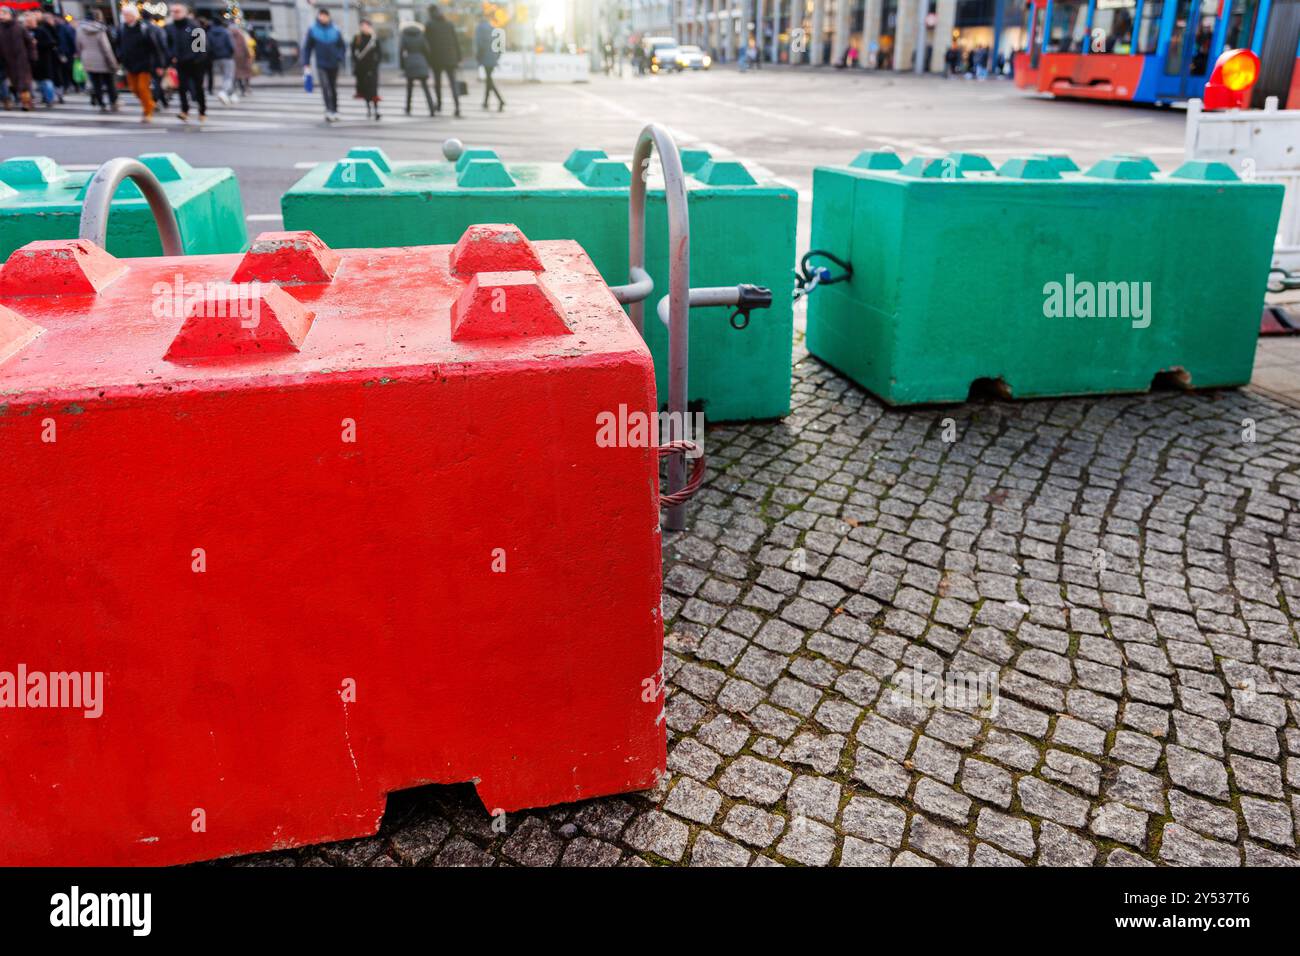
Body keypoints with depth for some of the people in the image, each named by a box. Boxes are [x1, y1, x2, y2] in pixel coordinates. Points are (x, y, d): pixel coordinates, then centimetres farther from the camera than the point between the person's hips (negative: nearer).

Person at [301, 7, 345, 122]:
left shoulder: (335, 30, 3)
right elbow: (307, 48, 3)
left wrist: (340, 58, -10)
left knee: (333, 89, 10)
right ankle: (329, 111, -25)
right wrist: (306, 65, -2)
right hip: (321, 65, -2)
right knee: (325, 87, -18)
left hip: (334, 65, 2)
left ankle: (335, 112, 20)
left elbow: (342, 46, 9)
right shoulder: (312, 30, 0)